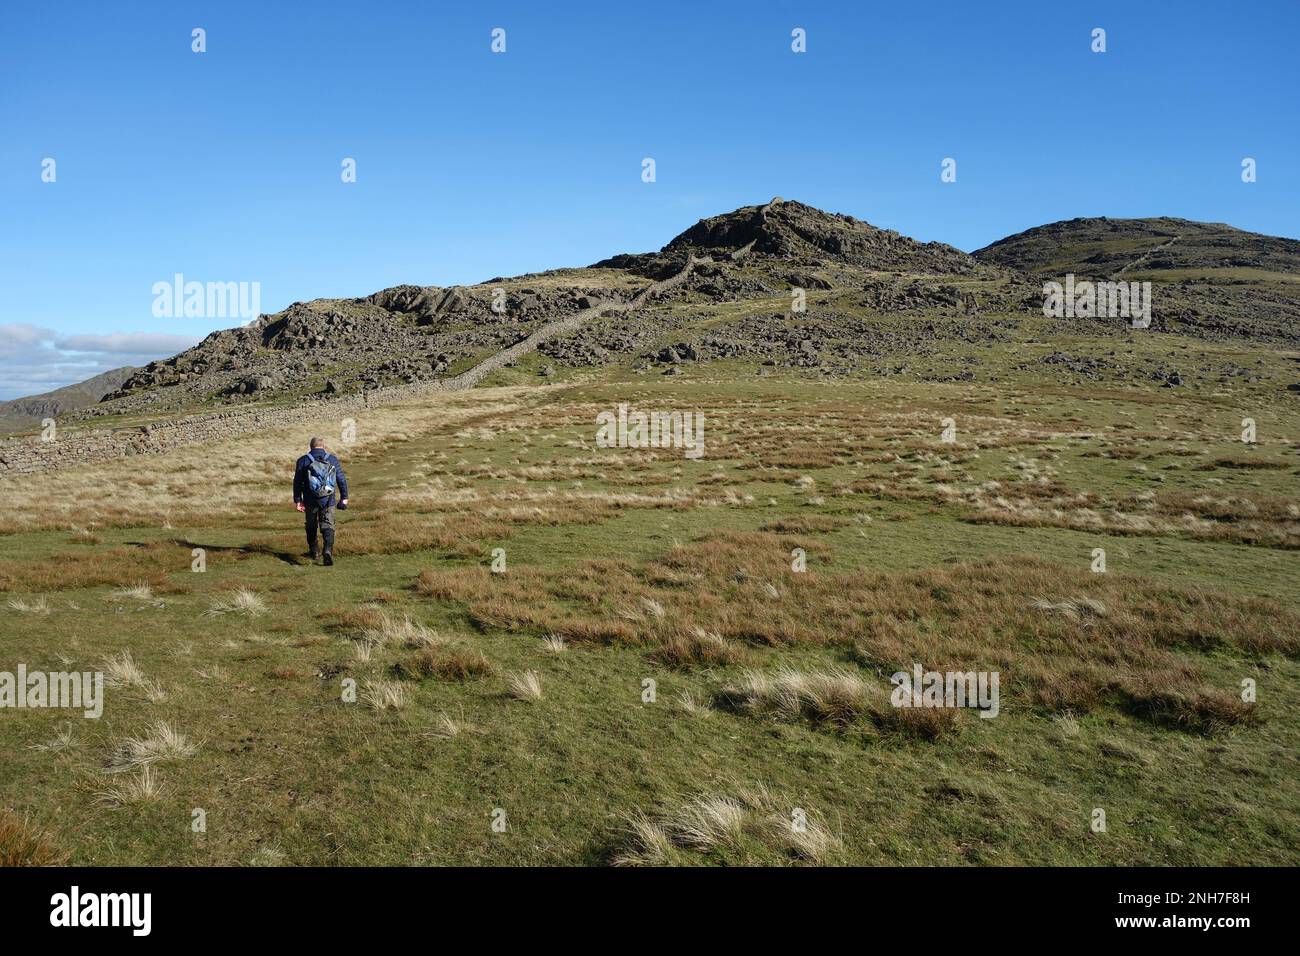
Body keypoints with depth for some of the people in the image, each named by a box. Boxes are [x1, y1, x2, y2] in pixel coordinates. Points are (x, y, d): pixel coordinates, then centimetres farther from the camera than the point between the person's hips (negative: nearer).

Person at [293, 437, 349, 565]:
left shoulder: (303, 461, 1)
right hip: (328, 500, 0)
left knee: (311, 526, 19)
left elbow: (297, 482, 0)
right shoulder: (332, 459, 3)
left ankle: (313, 551, 29)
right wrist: (344, 497, 10)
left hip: (310, 500, 0)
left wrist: (297, 500, 4)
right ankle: (328, 550, -21)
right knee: (328, 527, 0)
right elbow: (341, 479, 3)